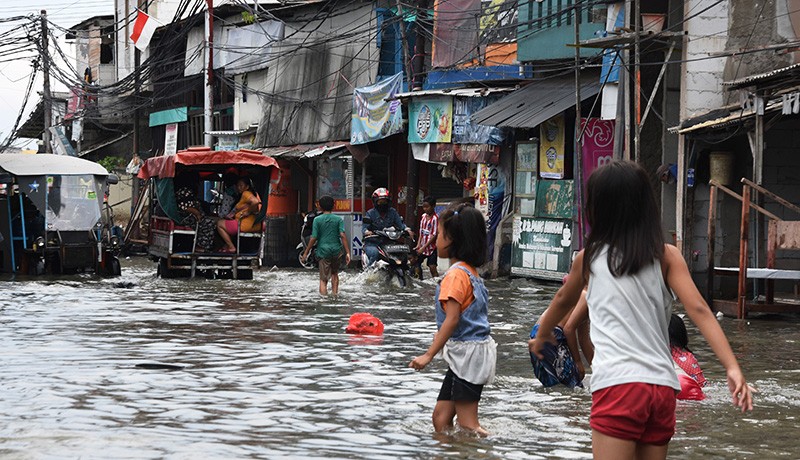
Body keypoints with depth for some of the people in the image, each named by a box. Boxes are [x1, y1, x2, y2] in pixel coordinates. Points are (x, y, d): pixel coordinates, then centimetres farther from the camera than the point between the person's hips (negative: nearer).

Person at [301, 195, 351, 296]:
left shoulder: (317, 220, -2)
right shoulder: (338, 219, 1)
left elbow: (314, 238, -4)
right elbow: (343, 235, -8)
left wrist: (306, 252, 4)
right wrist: (347, 252, -9)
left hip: (323, 250, -2)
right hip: (336, 250, 2)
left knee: (323, 279, -3)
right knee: (334, 274, 26)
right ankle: (335, 294, 27)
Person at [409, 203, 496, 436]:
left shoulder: (456, 274, -16)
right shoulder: (471, 271, 13)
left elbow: (452, 319, -22)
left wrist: (429, 354, -21)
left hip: (467, 353, -10)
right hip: (466, 354, 10)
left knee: (467, 424, -6)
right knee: (441, 416, 11)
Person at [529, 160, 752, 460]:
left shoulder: (588, 258, 9)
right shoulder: (667, 256, 8)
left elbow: (563, 301, 28)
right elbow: (698, 309, -5)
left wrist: (542, 336, 48)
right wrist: (732, 368, -12)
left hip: (617, 385, -3)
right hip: (662, 387, 3)